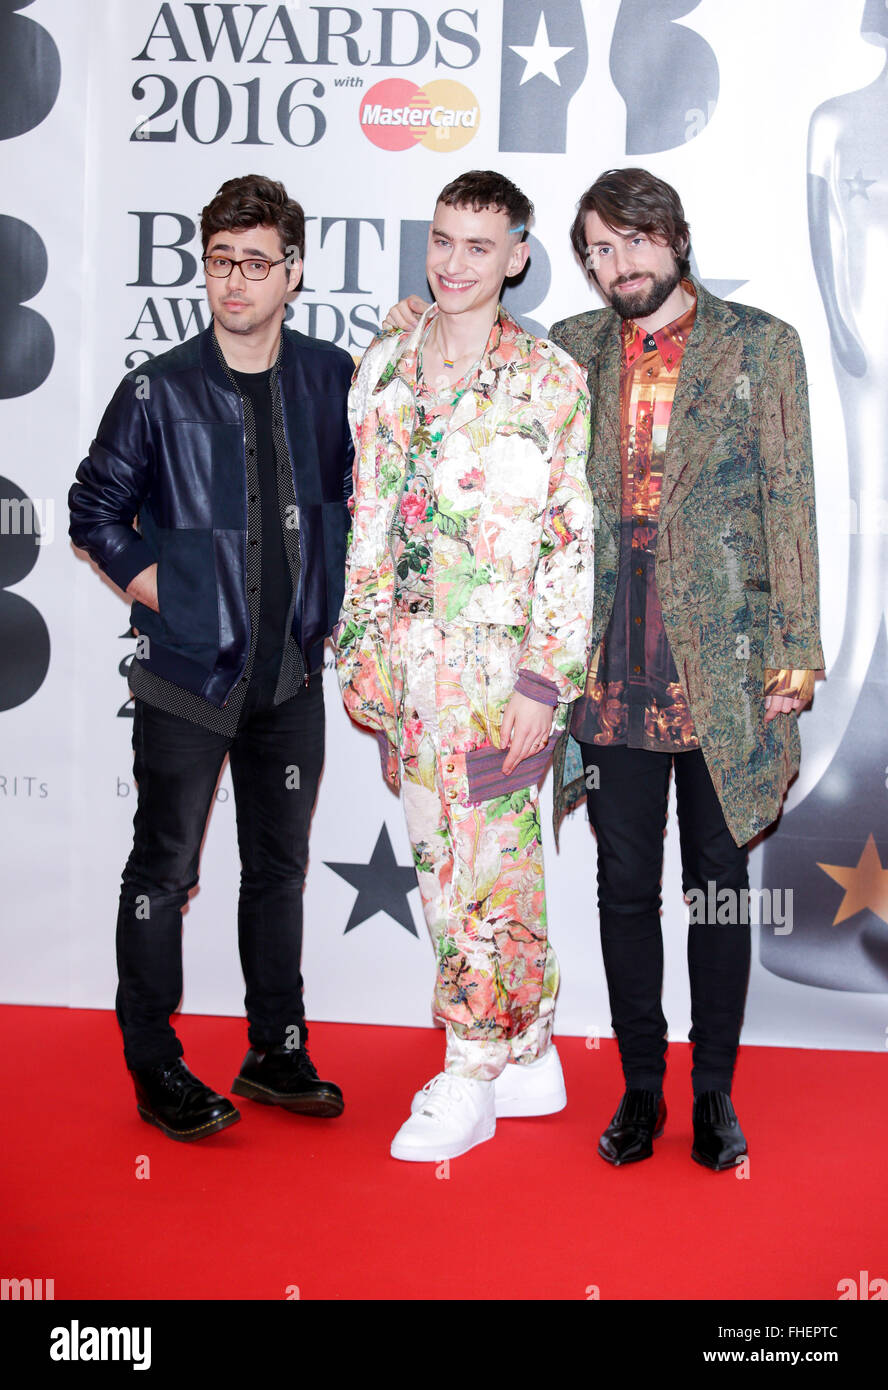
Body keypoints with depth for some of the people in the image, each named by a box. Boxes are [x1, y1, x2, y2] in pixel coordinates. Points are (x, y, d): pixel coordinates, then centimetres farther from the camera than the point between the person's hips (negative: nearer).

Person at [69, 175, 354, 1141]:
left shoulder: (331, 379, 2)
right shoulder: (159, 391, -7)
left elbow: (354, 498, 16)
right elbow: (95, 514, 1)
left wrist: (327, 609, 9)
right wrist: (169, 598, -5)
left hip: (293, 673, 4)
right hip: (188, 672, -3)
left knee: (280, 865, 12)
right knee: (165, 872, 3)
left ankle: (276, 1053, 26)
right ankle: (155, 1070, 17)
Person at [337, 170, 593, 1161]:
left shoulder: (549, 381, -5)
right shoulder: (383, 369, 10)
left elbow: (572, 541, -8)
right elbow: (366, 521, 13)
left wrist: (546, 679, -13)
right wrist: (359, 651, 10)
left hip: (499, 661, -5)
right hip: (407, 660, 6)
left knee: (486, 866, 0)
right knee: (442, 859, 11)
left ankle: (473, 1078, 16)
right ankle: (531, 1057, 27)